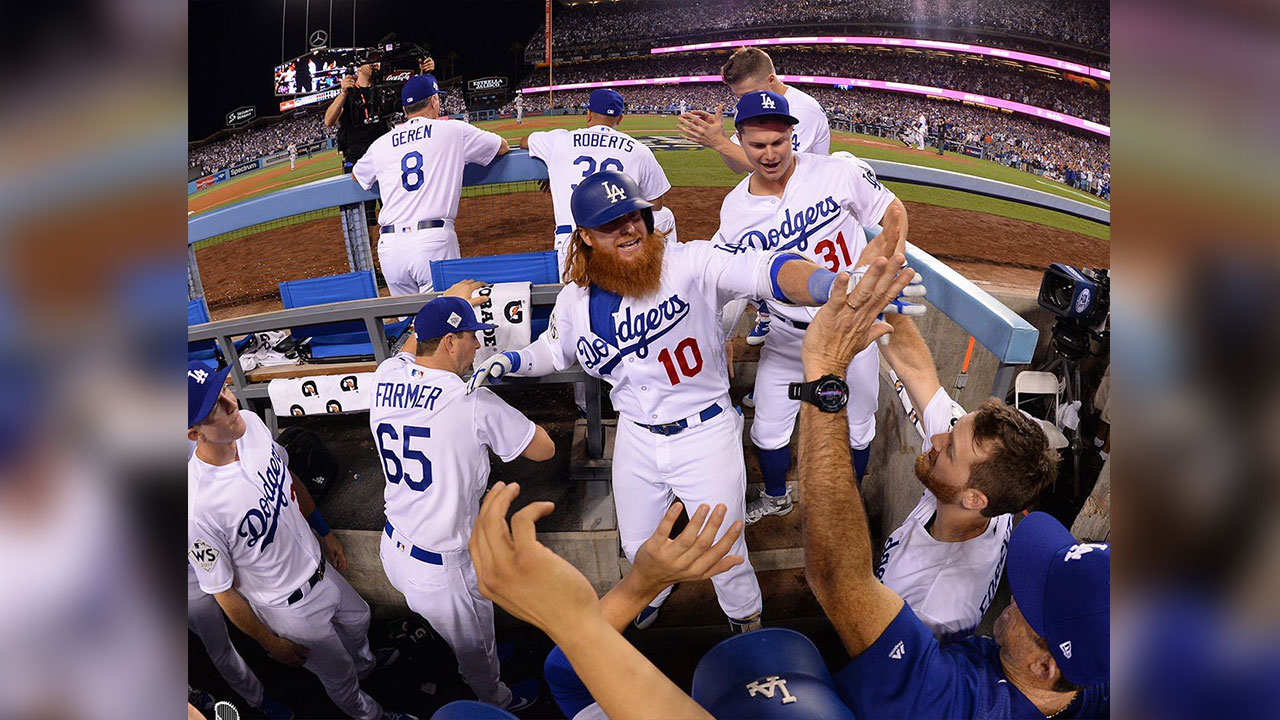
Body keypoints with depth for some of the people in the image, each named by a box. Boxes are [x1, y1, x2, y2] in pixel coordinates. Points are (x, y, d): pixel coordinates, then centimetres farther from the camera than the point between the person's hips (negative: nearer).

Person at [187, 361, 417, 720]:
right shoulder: (197, 507, -38)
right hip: (289, 607, -6)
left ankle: (365, 662, 68)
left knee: (357, 618, 34)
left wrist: (325, 532, 15)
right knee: (341, 677, 20)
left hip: (319, 566, 6)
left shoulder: (251, 424, -19)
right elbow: (222, 591, -21)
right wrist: (272, 643, -9)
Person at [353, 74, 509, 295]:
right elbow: (502, 146, 21)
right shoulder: (454, 130, 7)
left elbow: (356, 175, 35)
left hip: (389, 246, 4)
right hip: (434, 241, -3)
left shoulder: (381, 144, 16)